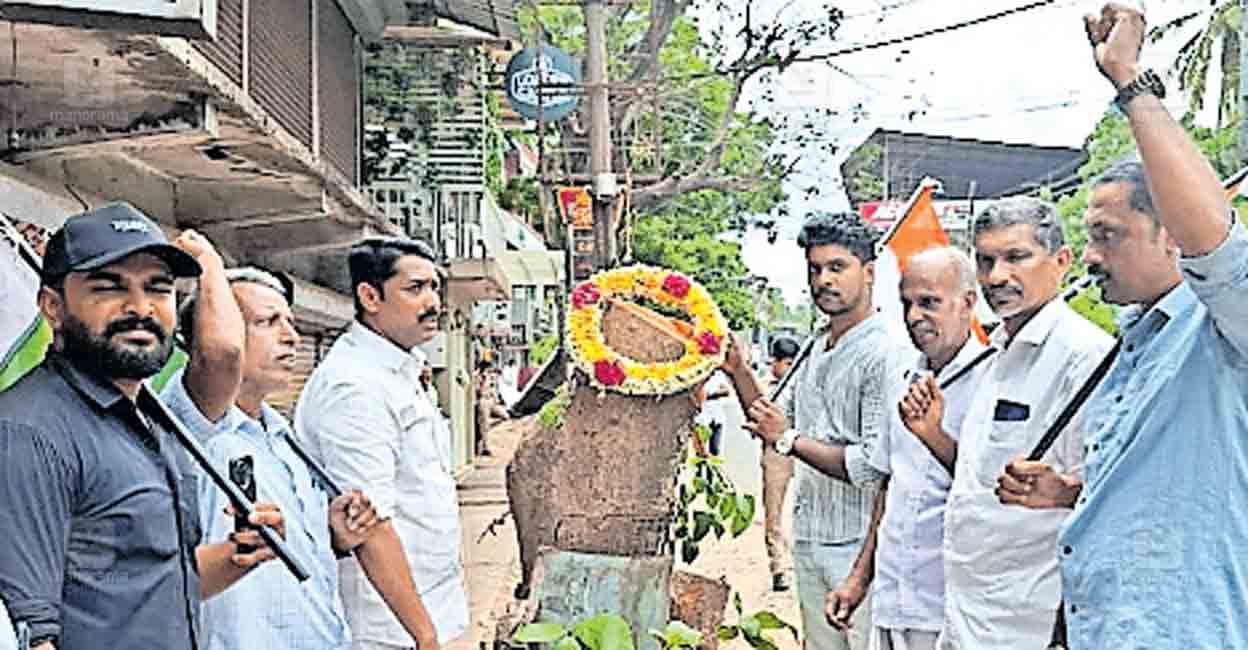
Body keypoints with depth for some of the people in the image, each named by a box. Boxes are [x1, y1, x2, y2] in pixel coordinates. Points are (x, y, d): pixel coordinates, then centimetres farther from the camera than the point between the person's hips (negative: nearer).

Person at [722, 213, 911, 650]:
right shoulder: (817, 352, 12)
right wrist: (738, 371, 5)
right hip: (809, 541, 8)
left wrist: (790, 440, -13)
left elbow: (874, 466, -22)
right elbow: (773, 428, 18)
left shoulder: (885, 355, -15)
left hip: (860, 547, -8)